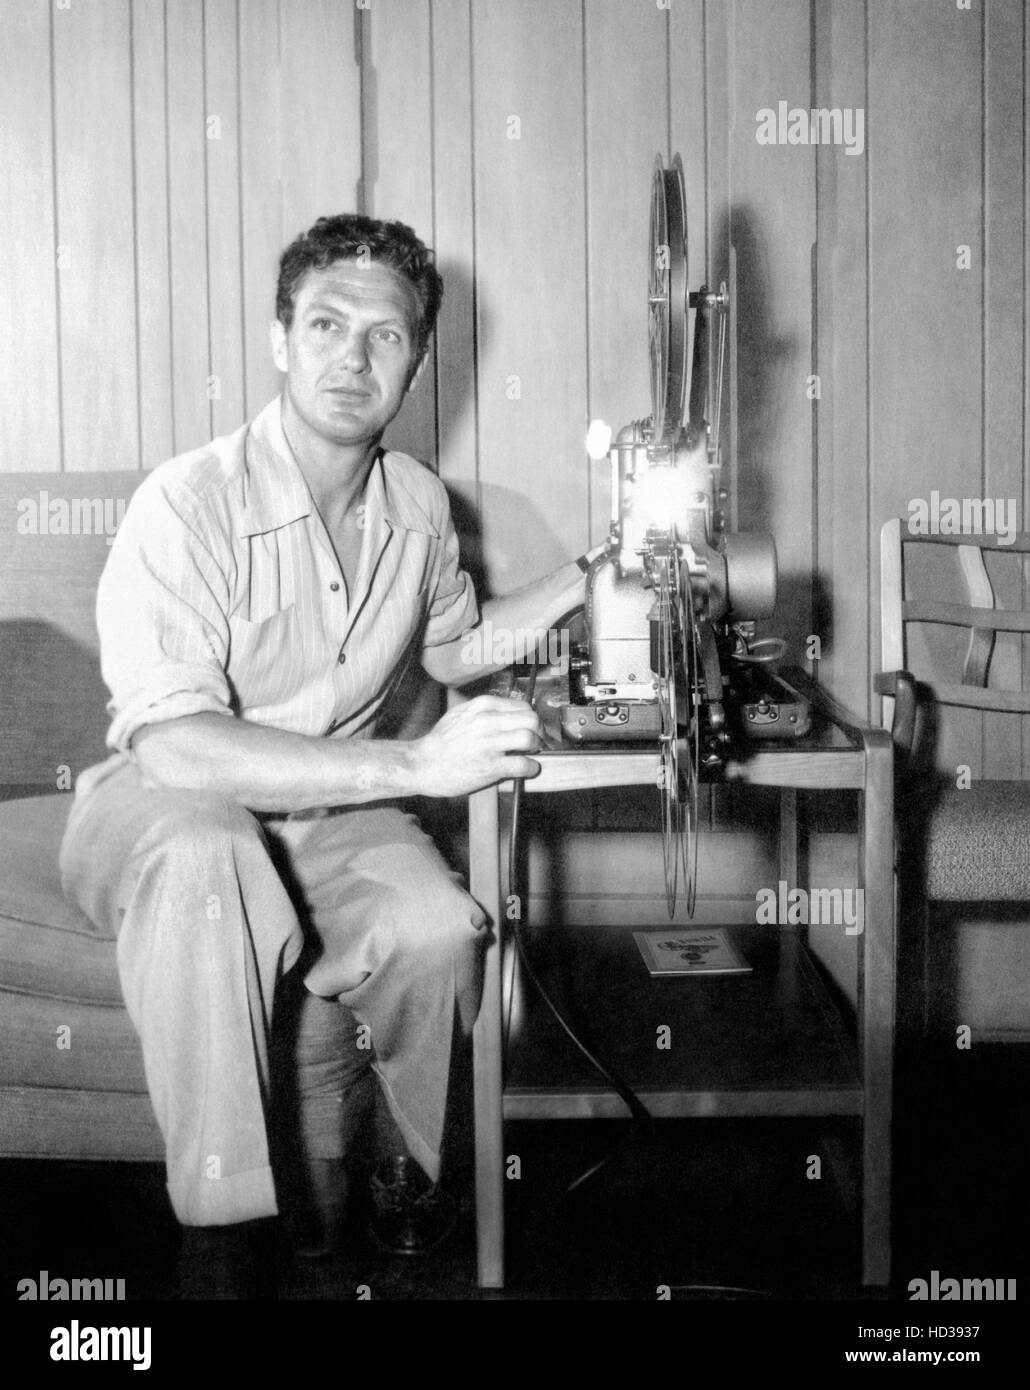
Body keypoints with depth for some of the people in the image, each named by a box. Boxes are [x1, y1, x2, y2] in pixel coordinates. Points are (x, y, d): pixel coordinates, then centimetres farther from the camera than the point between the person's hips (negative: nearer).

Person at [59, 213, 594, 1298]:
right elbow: (171, 745, -32)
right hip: (161, 809, -4)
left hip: (330, 810, 5)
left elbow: (455, 646, 22)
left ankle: (330, 1165, 3)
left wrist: (592, 576, 8)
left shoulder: (417, 505, 1)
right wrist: (412, 766, -39)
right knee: (204, 854, -41)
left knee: (440, 928, -27)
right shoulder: (190, 503, -21)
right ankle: (220, 1230, -26)